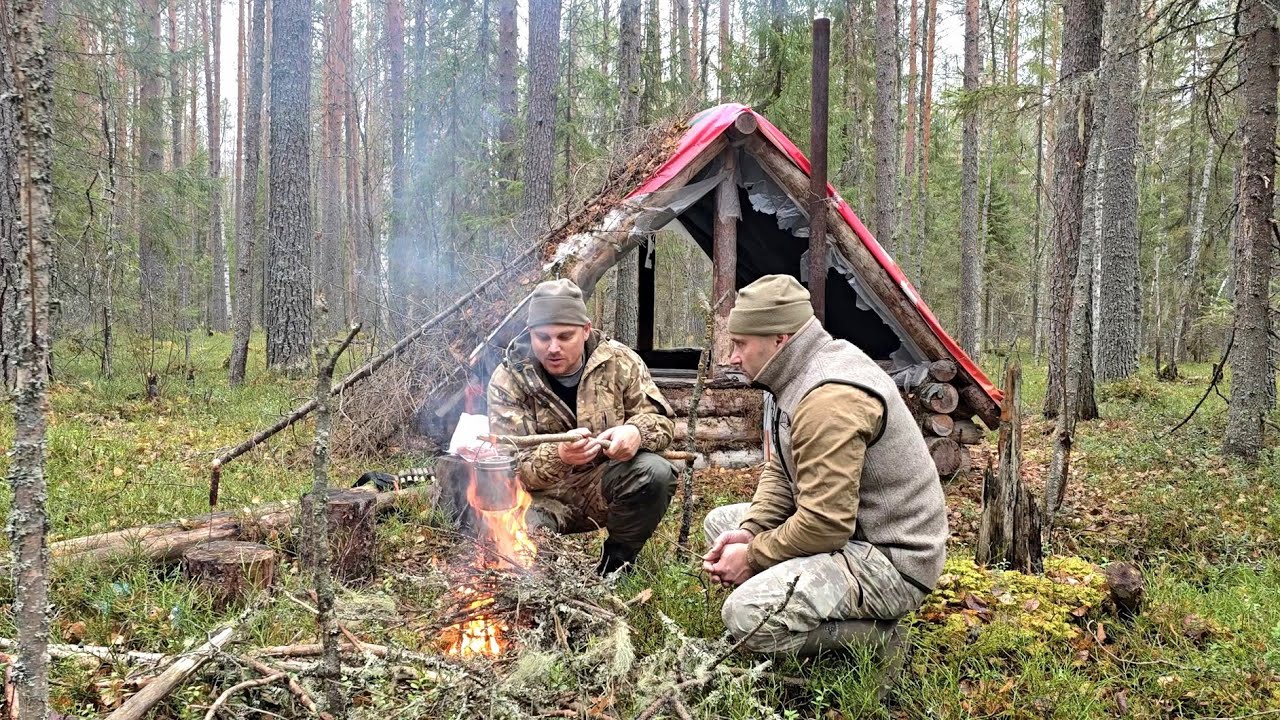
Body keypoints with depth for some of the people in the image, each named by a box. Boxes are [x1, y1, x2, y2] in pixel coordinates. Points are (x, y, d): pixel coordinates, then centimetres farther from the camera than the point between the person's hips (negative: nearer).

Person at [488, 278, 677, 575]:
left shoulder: (620, 361, -6)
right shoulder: (507, 381, -12)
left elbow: (660, 419, -2)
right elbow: (510, 465, -18)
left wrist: (636, 431, -29)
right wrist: (556, 456, -41)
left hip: (605, 484, 3)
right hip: (544, 496, -2)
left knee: (655, 472, -29)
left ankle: (617, 559, -2)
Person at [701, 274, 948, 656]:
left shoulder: (829, 400, -27)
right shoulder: (803, 373, 7)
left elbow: (825, 524, -29)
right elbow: (781, 472, 14)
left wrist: (752, 556, -14)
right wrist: (749, 531, -3)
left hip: (891, 561, -11)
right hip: (852, 529, 11)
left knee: (747, 615, -29)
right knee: (721, 522, 15)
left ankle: (876, 636, -6)